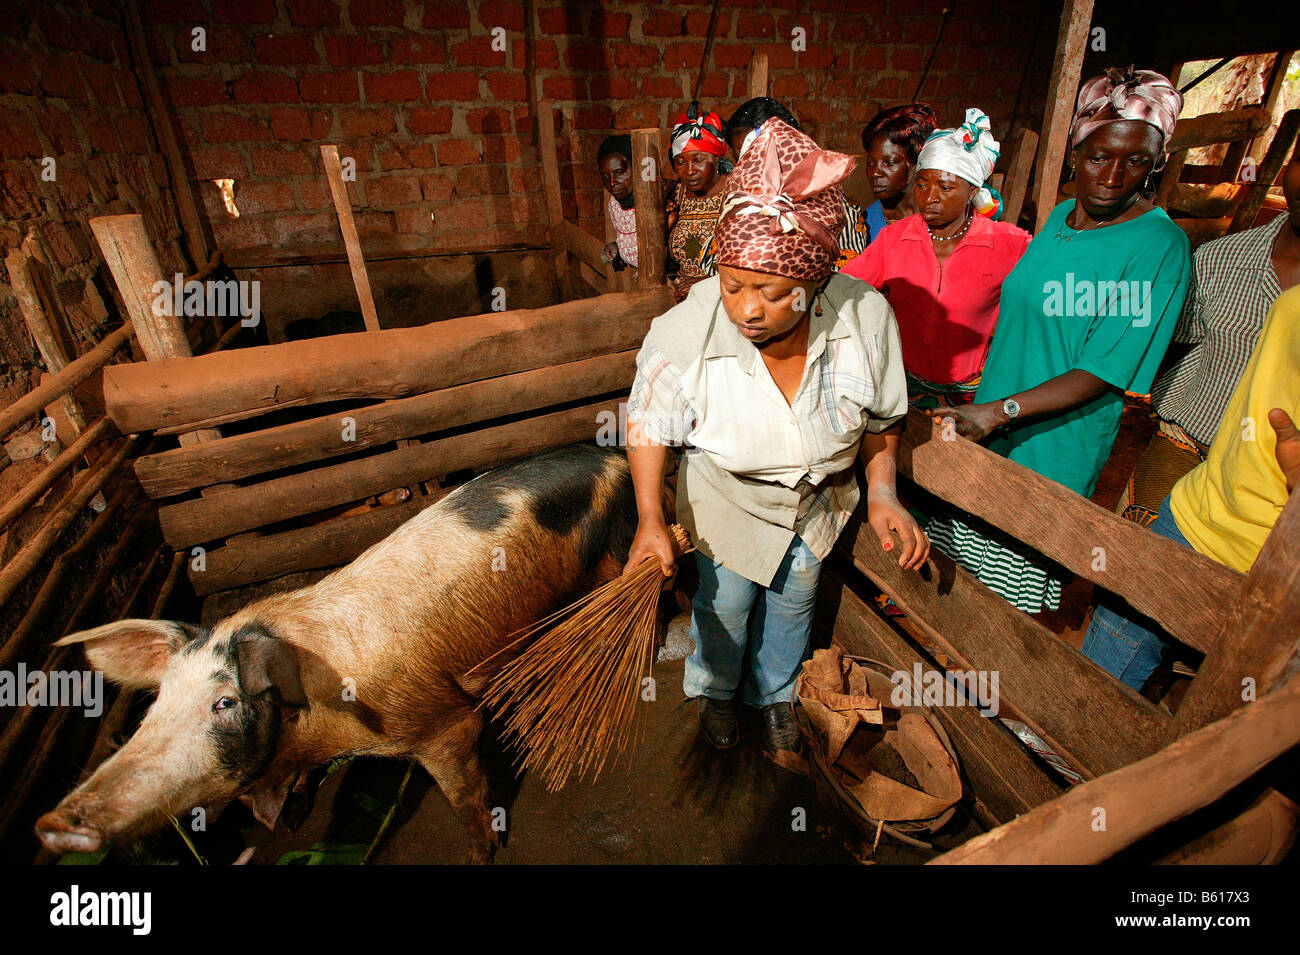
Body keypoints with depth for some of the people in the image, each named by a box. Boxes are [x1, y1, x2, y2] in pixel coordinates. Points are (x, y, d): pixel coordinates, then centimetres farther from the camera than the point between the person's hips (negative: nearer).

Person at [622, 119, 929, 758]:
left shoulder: (866, 316, -27)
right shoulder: (683, 333, -34)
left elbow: (882, 414, -8)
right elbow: (649, 422, -17)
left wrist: (883, 493, -16)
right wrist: (650, 519, -26)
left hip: (820, 497, 3)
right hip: (726, 497, -2)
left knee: (792, 602, 24)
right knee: (725, 602, 18)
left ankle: (775, 693, 57)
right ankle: (714, 688, 54)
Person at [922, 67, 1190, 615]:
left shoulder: (1159, 245, -15)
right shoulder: (1061, 215, 7)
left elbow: (1102, 373, -20)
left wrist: (1001, 411, -29)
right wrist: (977, 405, 15)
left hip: (1052, 453, -7)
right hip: (985, 432, 7)